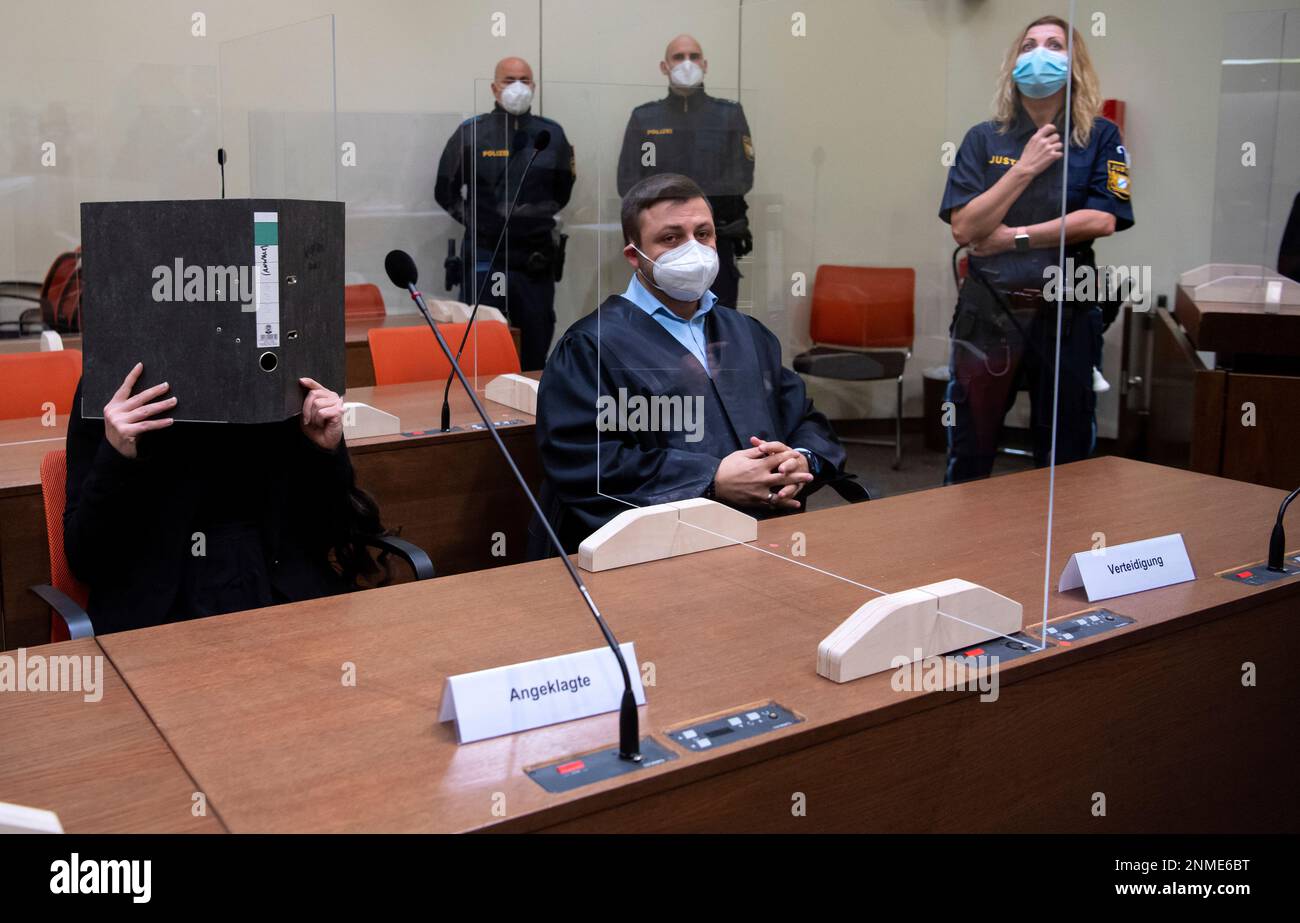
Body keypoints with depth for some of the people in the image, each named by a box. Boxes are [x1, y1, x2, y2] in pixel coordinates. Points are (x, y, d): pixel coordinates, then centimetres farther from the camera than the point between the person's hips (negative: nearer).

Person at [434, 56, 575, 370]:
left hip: (537, 259, 3)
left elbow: (562, 190, 20)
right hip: (484, 258, -3)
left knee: (537, 345, 8)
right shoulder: (471, 133, 2)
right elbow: (445, 191, 9)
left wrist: (539, 217, 9)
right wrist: (475, 220, 4)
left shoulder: (552, 134, 9)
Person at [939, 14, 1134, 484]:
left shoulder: (1100, 137, 3)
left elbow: (1102, 219, -10)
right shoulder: (983, 139, 3)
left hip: (1066, 314, 0)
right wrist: (1026, 167, -12)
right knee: (968, 451, 9)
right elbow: (964, 228, -7)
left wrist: (1013, 237, -11)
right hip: (987, 310, 1)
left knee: (1065, 456, 10)